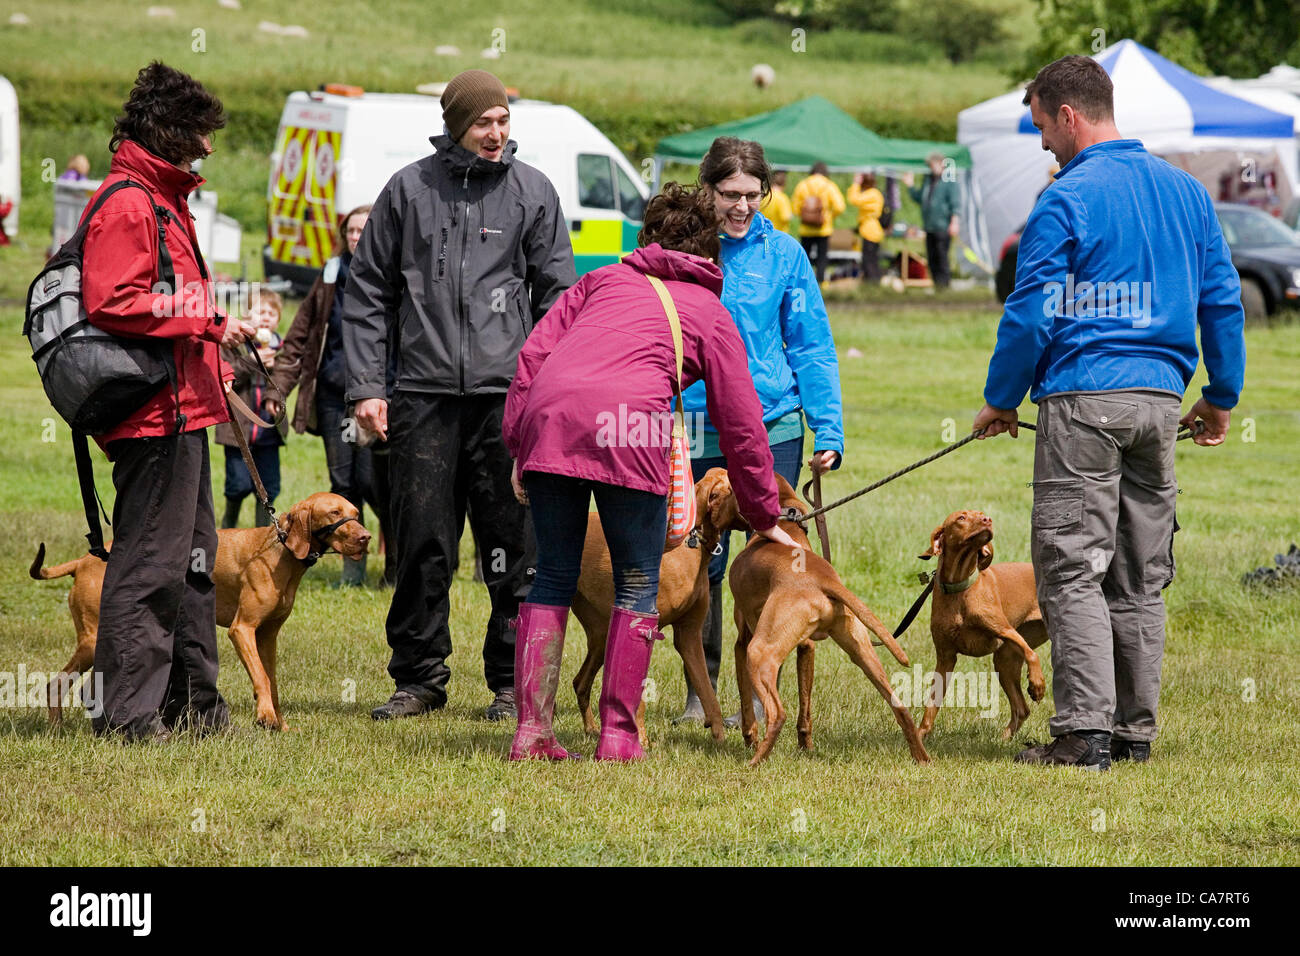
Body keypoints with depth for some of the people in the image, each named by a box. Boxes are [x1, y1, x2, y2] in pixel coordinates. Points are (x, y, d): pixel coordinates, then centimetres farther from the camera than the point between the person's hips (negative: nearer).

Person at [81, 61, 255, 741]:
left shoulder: (164, 200, 21)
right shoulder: (127, 204, -12)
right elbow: (113, 303, -22)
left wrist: (215, 368, 18)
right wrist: (207, 322, -20)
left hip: (181, 410, 11)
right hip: (157, 413, -11)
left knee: (192, 558, 15)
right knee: (150, 563, -9)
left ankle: (192, 702, 22)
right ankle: (126, 710, -7)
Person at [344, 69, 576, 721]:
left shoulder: (532, 191, 7)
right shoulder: (409, 190, 7)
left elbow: (558, 295, 8)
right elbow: (368, 293, 10)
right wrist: (366, 387, 2)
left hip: (509, 395, 0)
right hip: (424, 396, 0)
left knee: (512, 546, 0)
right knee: (422, 545, 2)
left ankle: (513, 681, 8)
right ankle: (419, 678, 12)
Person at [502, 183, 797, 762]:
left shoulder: (602, 281, 30)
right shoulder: (710, 312, 24)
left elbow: (533, 355, 18)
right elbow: (741, 424, 24)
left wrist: (518, 447, 17)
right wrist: (765, 518, 31)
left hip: (547, 413, 3)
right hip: (629, 424, -3)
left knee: (553, 577, 13)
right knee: (637, 583, 10)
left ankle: (532, 728, 6)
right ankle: (618, 733, 4)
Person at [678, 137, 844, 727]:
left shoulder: (781, 253, 1)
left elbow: (811, 346, 5)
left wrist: (828, 431, -1)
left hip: (773, 428, 0)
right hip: (697, 430, 0)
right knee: (702, 563, 4)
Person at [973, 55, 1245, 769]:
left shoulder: (1067, 200, -9)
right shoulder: (1186, 191, 11)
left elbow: (1032, 315, -9)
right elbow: (1223, 301, 14)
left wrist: (1000, 401, 3)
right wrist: (1221, 396, 23)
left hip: (1084, 398, -6)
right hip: (1160, 401, 6)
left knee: (1072, 569, -5)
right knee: (1140, 574, 11)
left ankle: (1085, 732, -12)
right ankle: (1135, 729, 13)